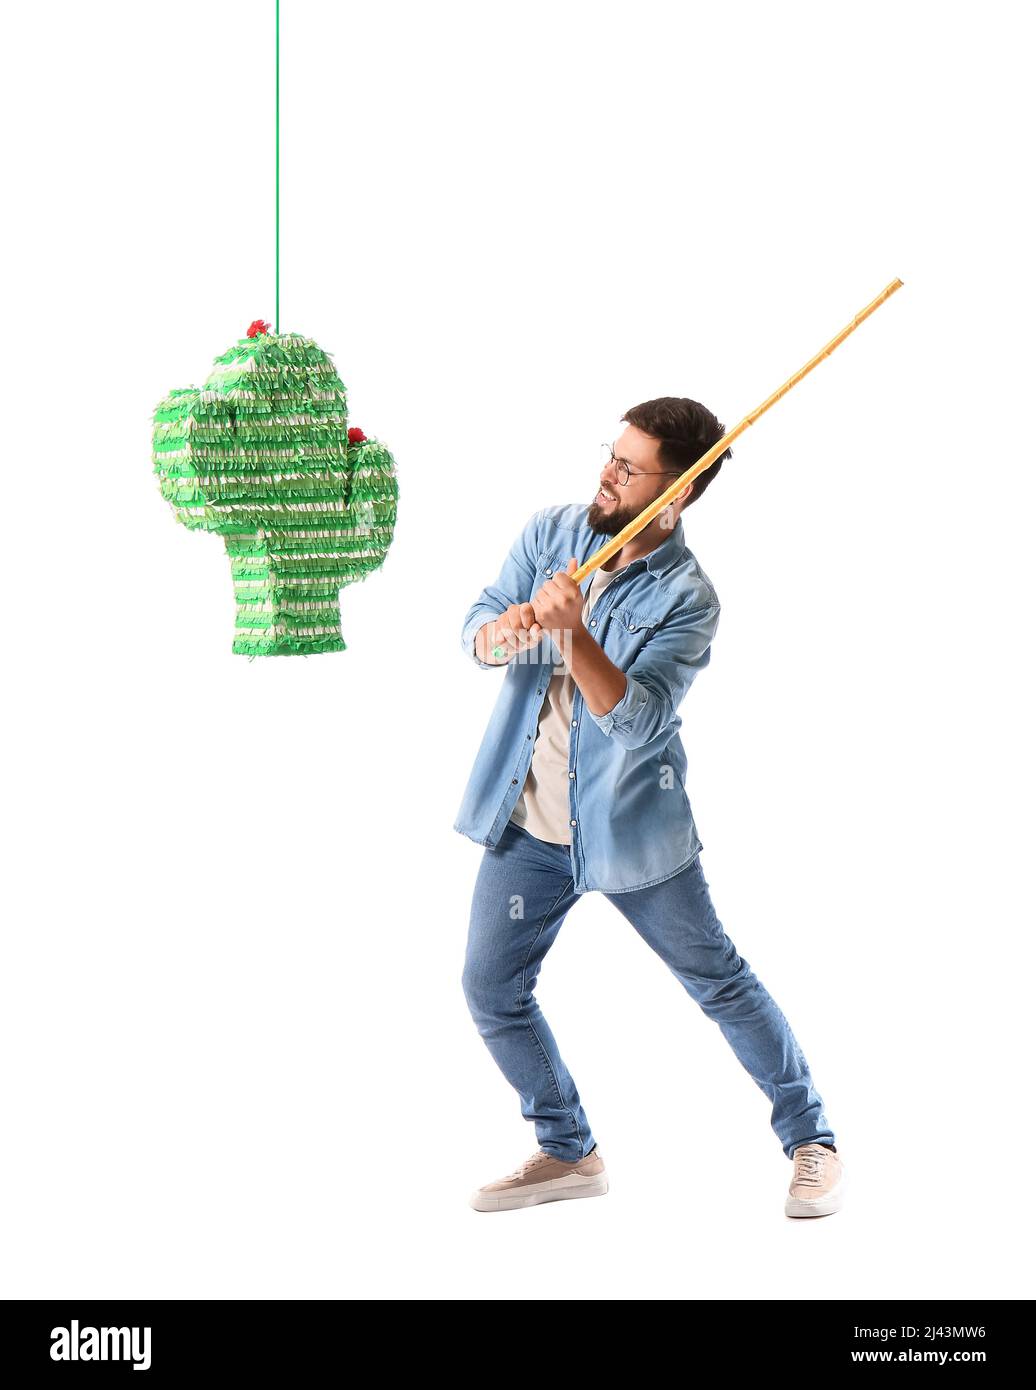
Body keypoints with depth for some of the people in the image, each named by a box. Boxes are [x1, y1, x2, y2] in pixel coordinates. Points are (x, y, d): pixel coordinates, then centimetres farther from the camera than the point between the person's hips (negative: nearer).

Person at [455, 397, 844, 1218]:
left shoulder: (686, 598, -17)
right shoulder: (552, 533, -2)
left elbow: (635, 718, -27)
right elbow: (476, 632, -5)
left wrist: (573, 629, -41)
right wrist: (502, 627, -30)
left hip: (630, 827, -5)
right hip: (527, 826, 5)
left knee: (719, 981, 4)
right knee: (492, 990, 6)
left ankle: (812, 1141, 18)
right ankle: (569, 1152, 23)